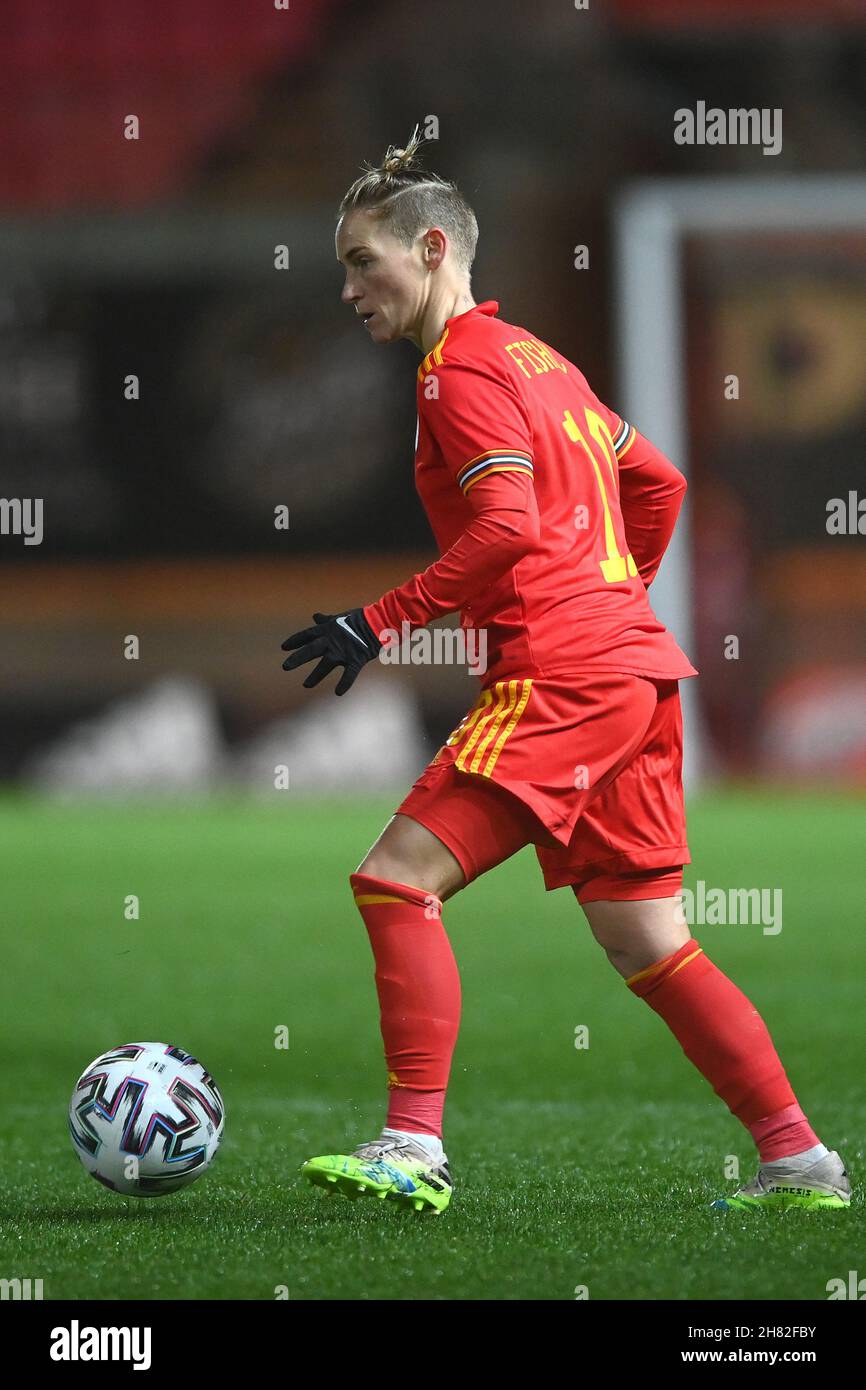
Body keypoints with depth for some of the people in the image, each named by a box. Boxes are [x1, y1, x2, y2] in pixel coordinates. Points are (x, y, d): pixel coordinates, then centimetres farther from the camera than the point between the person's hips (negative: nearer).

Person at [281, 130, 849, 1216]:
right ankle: (798, 1164, 9)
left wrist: (379, 624, -17)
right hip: (634, 671, 10)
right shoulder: (539, 358, 21)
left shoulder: (462, 368, -8)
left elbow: (507, 525, -20)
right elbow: (658, 483, 28)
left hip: (557, 676, -10)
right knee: (644, 940, 11)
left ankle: (414, 1148, -17)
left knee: (398, 877, -12)